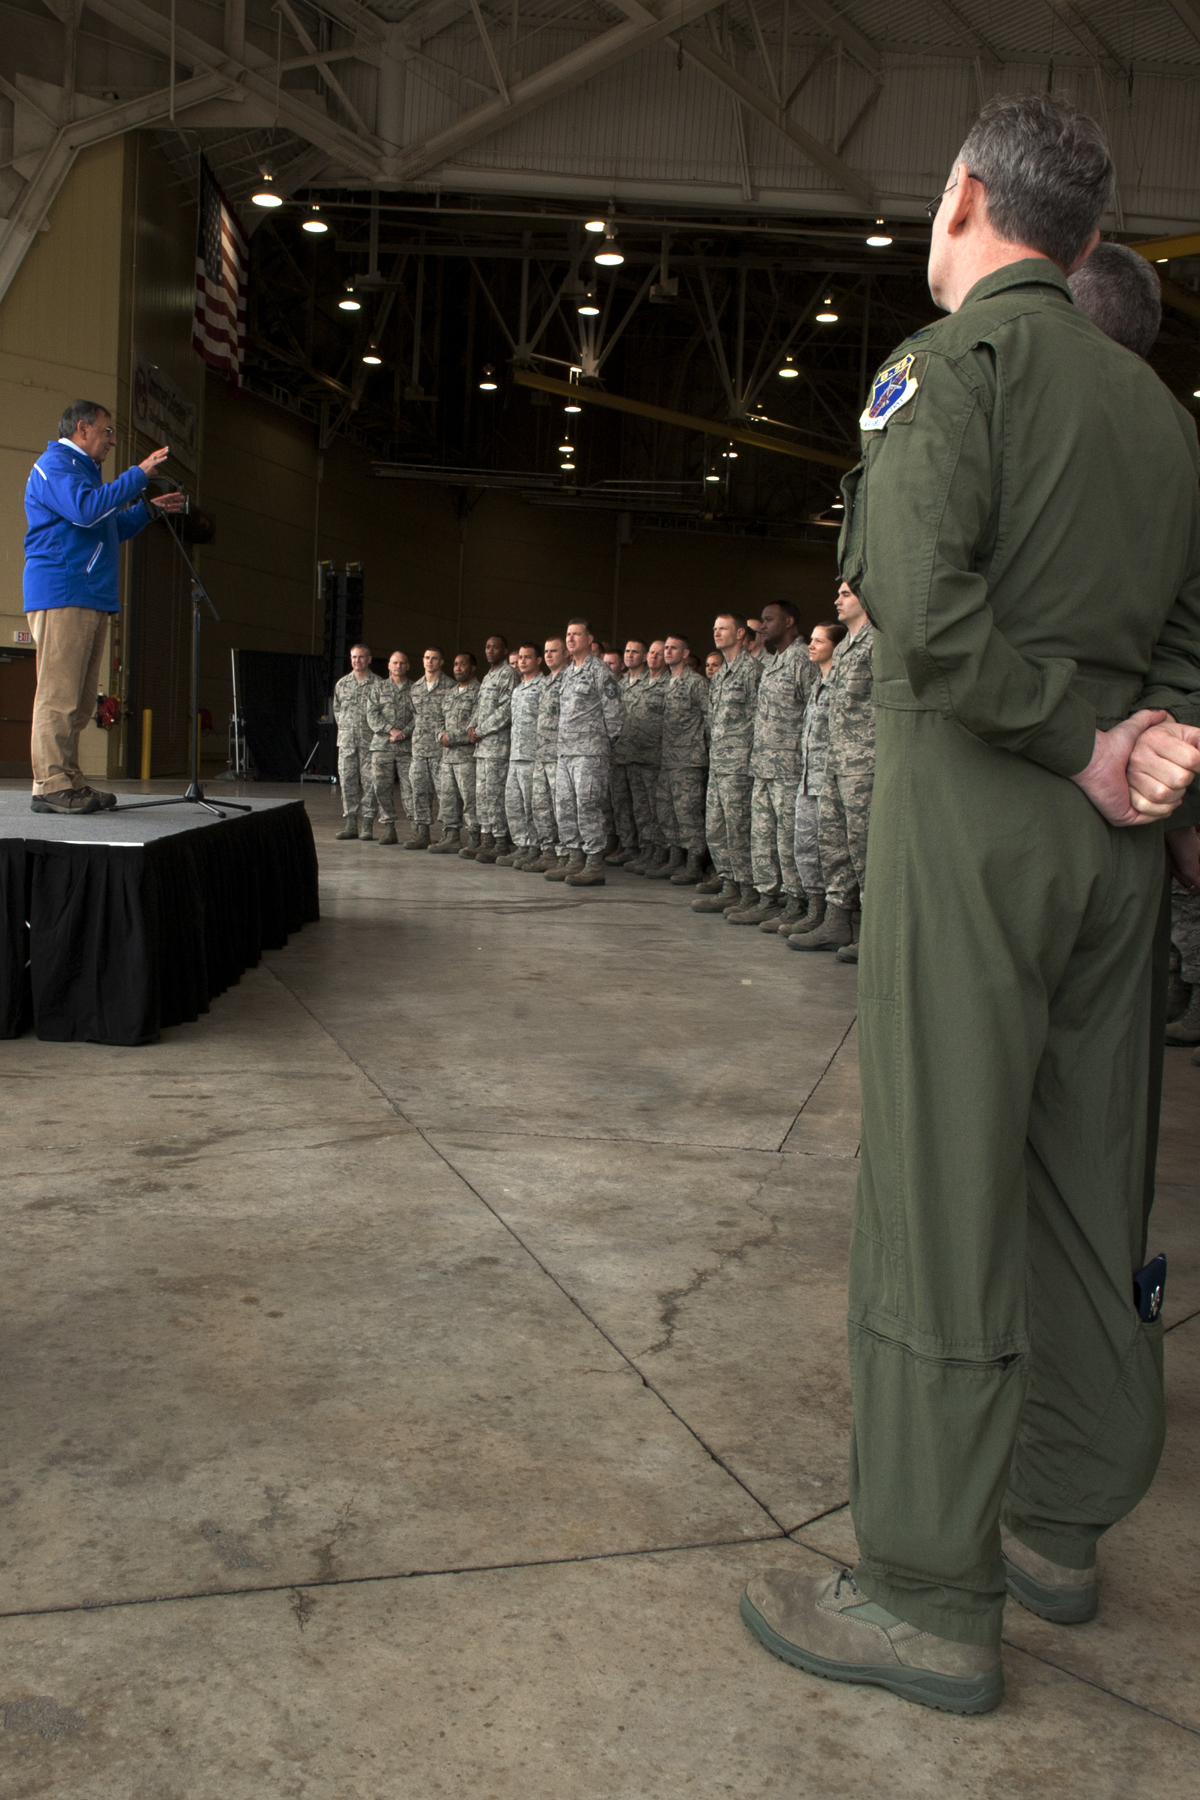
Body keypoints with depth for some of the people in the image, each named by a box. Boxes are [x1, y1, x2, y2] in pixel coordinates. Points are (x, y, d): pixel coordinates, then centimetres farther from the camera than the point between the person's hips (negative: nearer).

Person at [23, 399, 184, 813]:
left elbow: (107, 530, 36)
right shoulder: (54, 465, -3)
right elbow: (86, 509, -21)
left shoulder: (83, 469, 28)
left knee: (79, 700, 8)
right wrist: (139, 475, -16)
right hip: (61, 594, -10)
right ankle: (52, 786, -14)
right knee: (59, 694, -12)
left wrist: (148, 509, 26)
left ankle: (68, 782, 10)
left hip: (91, 599, 10)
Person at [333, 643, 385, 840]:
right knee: (347, 780, 3)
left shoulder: (378, 684, -2)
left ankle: (367, 825, 1)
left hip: (369, 740, -4)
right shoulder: (342, 684, 12)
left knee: (369, 781, -3)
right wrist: (343, 727, 11)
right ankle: (350, 824, 9)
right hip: (346, 740, 4)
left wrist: (378, 731, -8)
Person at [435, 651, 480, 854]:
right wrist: (442, 736, 4)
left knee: (470, 798, -8)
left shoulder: (478, 692, -6)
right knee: (447, 797, 9)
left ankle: (474, 841, -6)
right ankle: (450, 837, 16)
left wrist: (452, 737, -13)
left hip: (467, 755, -8)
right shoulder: (448, 694, 20)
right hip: (447, 754, 8)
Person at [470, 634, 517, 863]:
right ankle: (487, 840, 15)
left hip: (498, 743, -10)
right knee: (482, 795, 10)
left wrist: (480, 731, -13)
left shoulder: (508, 674, -8)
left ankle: (501, 844, -7)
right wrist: (471, 727, 5)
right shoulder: (488, 676, 22)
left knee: (495, 795, -10)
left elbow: (506, 710, -17)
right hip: (481, 746, 10)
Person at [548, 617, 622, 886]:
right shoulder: (567, 672, 18)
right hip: (565, 751, 9)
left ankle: (595, 866, -6)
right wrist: (562, 745, 17)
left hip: (590, 752, -8)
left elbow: (612, 712, -7)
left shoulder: (600, 671, -6)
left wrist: (606, 743, -5)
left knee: (588, 807, -9)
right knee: (565, 807, 8)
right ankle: (575, 861, 16)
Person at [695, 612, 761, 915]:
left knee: (738, 830, -8)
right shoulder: (719, 674, 20)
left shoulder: (751, 668, -8)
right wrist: (715, 753, 18)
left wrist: (749, 757, -13)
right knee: (715, 830, 9)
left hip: (739, 764, -9)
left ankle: (750, 893, -3)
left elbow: (760, 717, -12)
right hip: (717, 762, 9)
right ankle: (729, 886, 15)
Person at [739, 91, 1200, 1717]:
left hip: (978, 812, -7)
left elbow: (922, 603, -20)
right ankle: (1061, 1520, 28)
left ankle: (933, 1595, 6)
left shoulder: (953, 354, -6)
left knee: (941, 1190, -3)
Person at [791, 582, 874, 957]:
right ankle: (836, 921, 15)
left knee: (864, 843, -7)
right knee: (831, 840, 9)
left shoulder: (878, 641, -8)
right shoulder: (843, 647, 20)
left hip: (864, 761, -10)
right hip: (835, 761, 10)